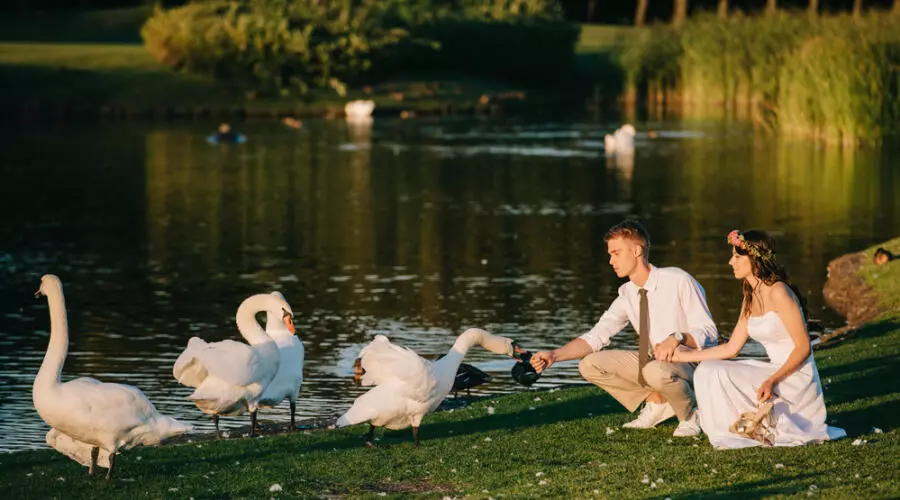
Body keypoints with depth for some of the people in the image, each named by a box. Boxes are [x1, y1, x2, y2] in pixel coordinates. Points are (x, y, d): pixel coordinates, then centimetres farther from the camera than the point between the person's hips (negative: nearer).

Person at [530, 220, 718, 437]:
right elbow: (596, 336, -2)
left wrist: (677, 338, -36)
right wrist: (554, 355, -15)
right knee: (590, 365, -6)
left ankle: (689, 415, -9)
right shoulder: (627, 295, 1)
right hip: (654, 361, 7)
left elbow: (708, 332, -16)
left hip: (688, 361, -7)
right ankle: (656, 402, 4)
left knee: (656, 371, -41)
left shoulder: (677, 281, -17)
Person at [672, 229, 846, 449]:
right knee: (706, 371, 5)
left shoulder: (778, 293, -17)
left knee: (721, 374, -20)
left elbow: (803, 348, -18)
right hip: (776, 371, 9)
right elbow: (732, 348, 14)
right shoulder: (750, 298, 11)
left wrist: (772, 380, -29)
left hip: (797, 377, -9)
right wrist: (683, 356, 15)